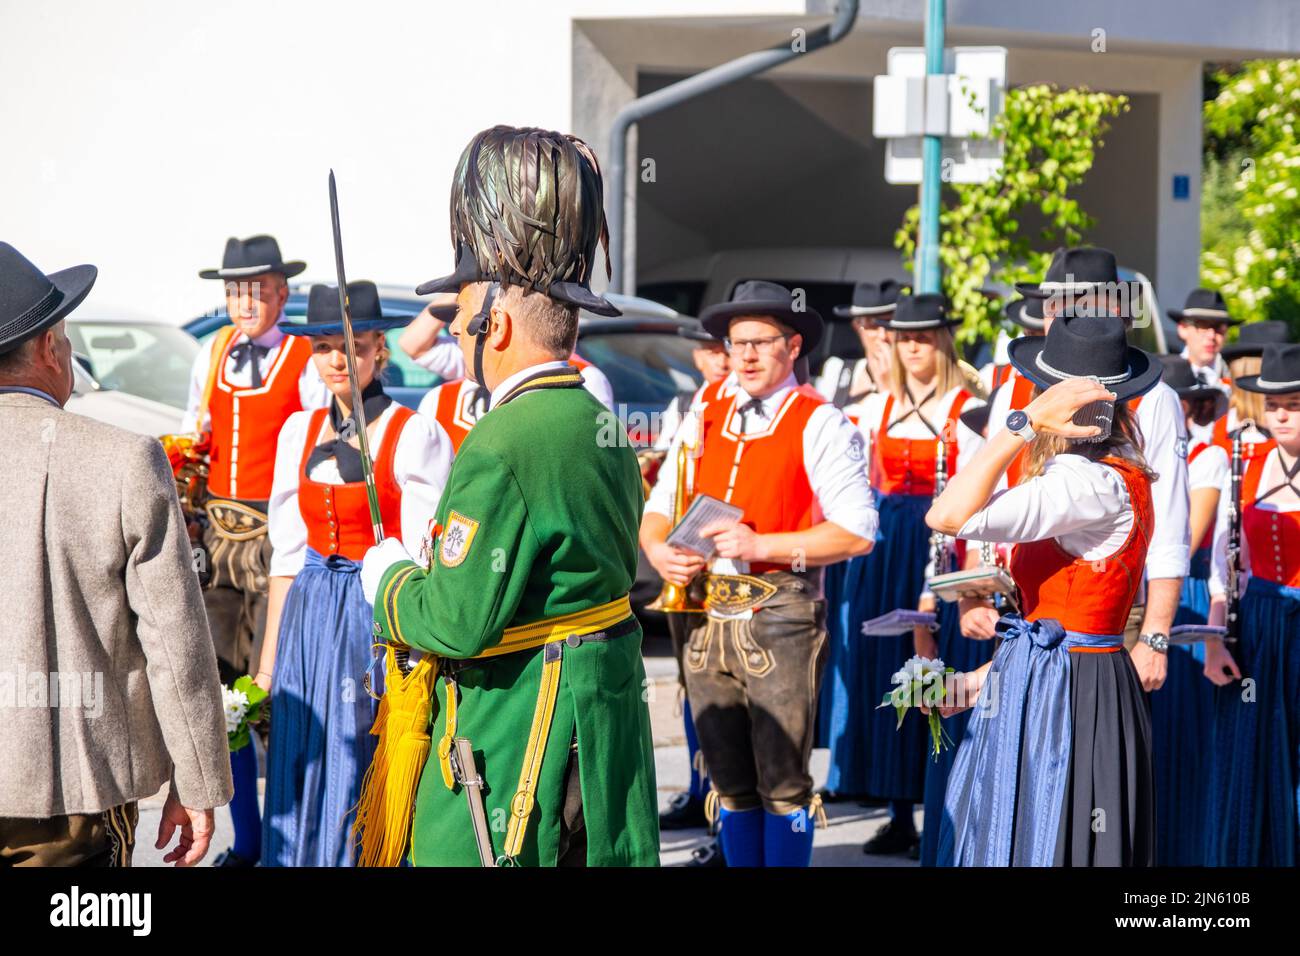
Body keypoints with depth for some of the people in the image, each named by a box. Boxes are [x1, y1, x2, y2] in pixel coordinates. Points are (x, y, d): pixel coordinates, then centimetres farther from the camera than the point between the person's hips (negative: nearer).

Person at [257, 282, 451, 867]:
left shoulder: (415, 436, -7)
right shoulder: (300, 432, 10)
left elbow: (424, 563, -9)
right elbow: (287, 556, 14)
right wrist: (268, 662, 14)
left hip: (381, 620, -5)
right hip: (311, 623, 5)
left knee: (372, 790, -2)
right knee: (304, 787, 5)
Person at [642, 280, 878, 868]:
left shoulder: (819, 426, -4)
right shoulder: (707, 418, 12)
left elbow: (857, 532, -13)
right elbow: (658, 510, 16)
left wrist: (759, 544, -18)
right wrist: (659, 551, -7)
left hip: (779, 619, -5)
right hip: (707, 615, 5)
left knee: (782, 783, -3)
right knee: (730, 783, 12)